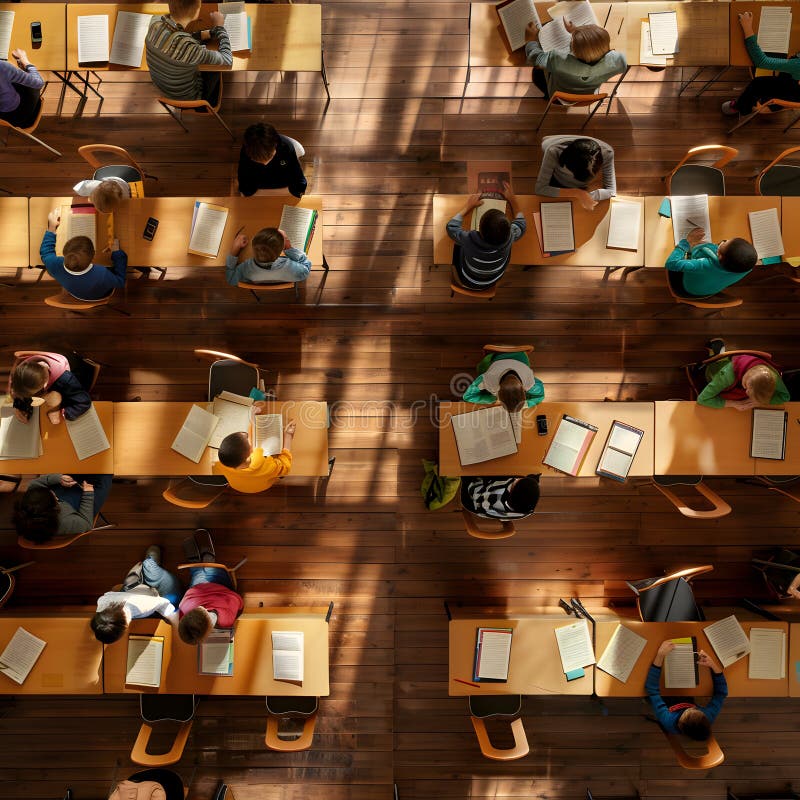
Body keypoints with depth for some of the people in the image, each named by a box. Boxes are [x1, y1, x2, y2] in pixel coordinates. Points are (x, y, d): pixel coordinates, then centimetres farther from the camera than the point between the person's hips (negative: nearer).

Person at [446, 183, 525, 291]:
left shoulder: (469, 240, -40)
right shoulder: (508, 237, -33)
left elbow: (451, 227, -16)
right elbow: (521, 224, -7)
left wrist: (468, 207, -7)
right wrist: (512, 199, 1)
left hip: (467, 283, -2)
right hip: (492, 283, 2)